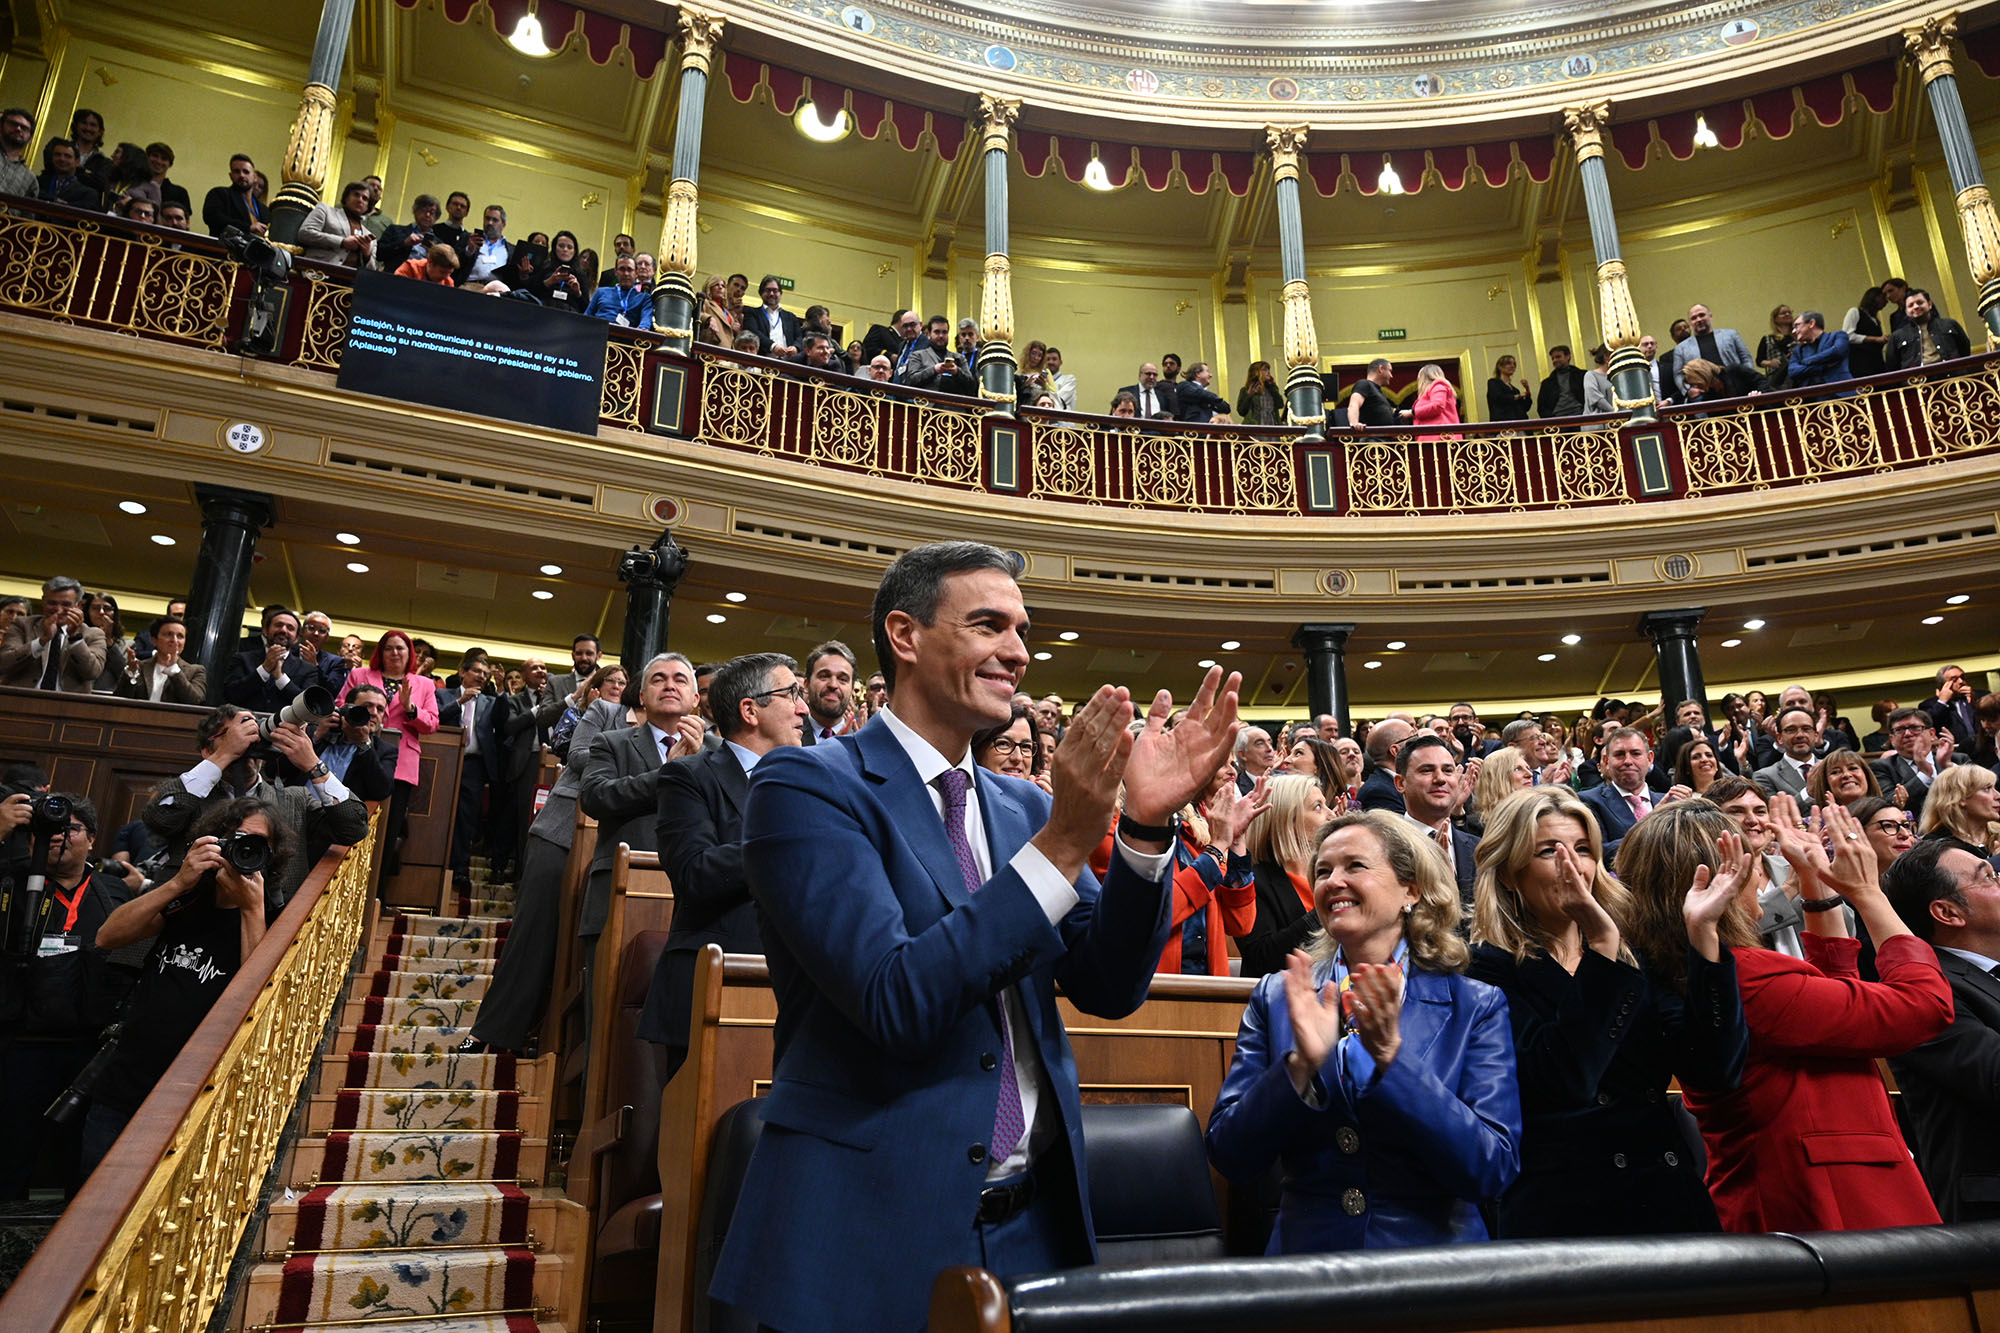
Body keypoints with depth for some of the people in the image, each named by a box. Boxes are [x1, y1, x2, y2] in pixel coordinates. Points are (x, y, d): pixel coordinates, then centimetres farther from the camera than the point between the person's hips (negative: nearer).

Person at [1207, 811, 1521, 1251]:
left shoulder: (1474, 1005, 1)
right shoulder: (1276, 998, 3)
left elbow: (1494, 1172, -8)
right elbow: (1232, 1159, -2)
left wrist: (1391, 1055, -18)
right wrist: (1301, 1065, -17)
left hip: (1432, 1259, -1)